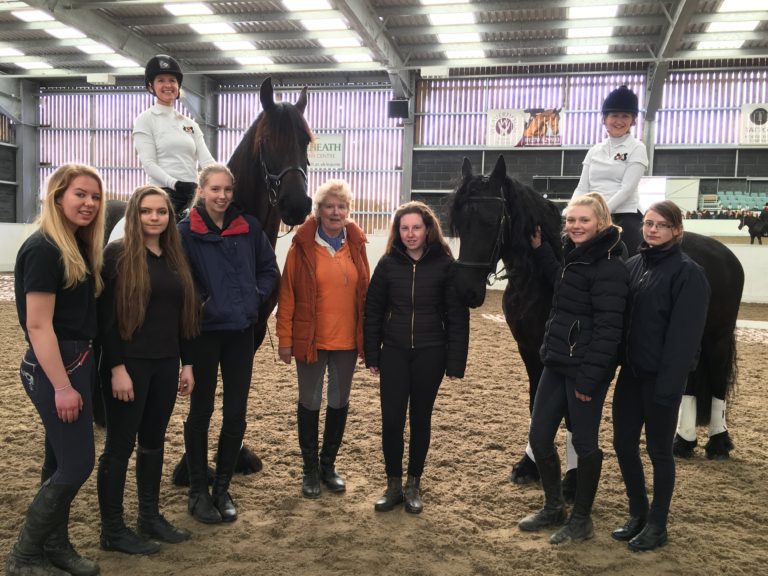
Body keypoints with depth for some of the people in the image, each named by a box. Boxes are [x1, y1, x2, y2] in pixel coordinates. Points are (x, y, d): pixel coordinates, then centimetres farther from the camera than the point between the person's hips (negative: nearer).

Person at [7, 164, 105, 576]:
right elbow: (38, 325, -20)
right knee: (77, 465, -3)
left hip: (78, 362, 9)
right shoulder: (42, 249, -17)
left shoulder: (78, 248, 10)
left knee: (60, 465, 16)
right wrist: (62, 386, -21)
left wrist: (78, 374, 11)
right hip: (53, 368, -9)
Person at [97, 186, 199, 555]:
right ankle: (112, 530, 16)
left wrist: (187, 363, 11)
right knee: (120, 446, 3)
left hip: (165, 364, 6)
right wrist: (117, 367, -17)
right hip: (129, 364, -6)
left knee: (153, 442, 15)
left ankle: (150, 517, 29)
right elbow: (106, 316, -13)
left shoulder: (174, 258, 11)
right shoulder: (117, 254, -8)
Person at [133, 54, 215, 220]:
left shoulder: (190, 124, 17)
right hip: (164, 192, -5)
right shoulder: (145, 120, 4)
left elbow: (206, 160, 6)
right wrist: (174, 183, -25)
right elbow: (148, 163, -8)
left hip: (193, 193, 5)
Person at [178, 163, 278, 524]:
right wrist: (200, 305, -13)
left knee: (236, 413, 9)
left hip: (241, 331, 4)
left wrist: (256, 298, -3)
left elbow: (268, 269, 9)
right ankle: (198, 491, 22)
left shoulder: (250, 228, 2)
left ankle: (222, 487, 25)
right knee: (201, 411, 8)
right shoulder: (186, 231, -8)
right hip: (204, 331, -3)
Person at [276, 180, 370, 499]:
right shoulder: (302, 245, -7)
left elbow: (365, 292, 6)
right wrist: (285, 338, -8)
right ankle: (310, 469, 27)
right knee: (310, 403, 10)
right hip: (310, 339, -3)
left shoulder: (356, 244, 2)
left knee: (339, 402, 14)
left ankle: (328, 465, 33)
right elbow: (287, 294, -6)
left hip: (347, 340, 3)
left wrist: (367, 336, 4)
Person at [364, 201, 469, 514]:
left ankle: (413, 484, 26)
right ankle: (393, 485, 19)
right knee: (391, 420, 2)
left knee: (420, 419, 10)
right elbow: (373, 311, 4)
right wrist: (372, 355, 0)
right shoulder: (388, 263, 0)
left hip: (430, 354, -1)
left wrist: (455, 362, -7)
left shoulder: (444, 264, -4)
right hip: (394, 352, 1)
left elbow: (457, 316, -3)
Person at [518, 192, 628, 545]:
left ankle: (581, 520, 23)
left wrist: (589, 378, -22)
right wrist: (539, 248, 22)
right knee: (539, 437, 13)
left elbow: (607, 329, -20)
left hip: (585, 370, -9)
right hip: (556, 364, 9)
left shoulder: (608, 267, -16)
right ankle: (553, 508, 32)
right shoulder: (575, 255, 11)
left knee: (584, 443, 5)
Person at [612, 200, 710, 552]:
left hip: (662, 376, -6)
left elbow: (684, 336, -17)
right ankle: (637, 513, 31)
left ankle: (657, 525, 25)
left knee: (659, 450, 7)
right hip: (630, 371, 6)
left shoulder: (688, 273, -12)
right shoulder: (633, 265, 7)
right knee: (623, 443, 12)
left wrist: (668, 385, -21)